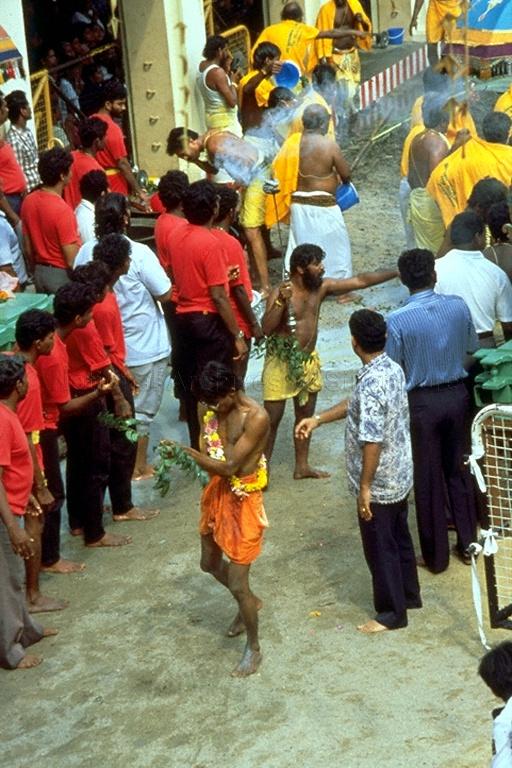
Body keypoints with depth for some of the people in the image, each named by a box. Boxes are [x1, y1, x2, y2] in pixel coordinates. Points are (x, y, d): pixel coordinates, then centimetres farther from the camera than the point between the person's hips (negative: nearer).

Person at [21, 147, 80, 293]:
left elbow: (28, 249, 8)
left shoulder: (29, 201, -1)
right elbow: (72, 261, -22)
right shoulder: (62, 210, -23)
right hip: (62, 276, -7)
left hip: (40, 274, 7)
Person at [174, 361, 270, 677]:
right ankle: (251, 602, 53)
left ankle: (254, 648, 22)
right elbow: (206, 453, -2)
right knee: (210, 563, 26)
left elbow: (229, 466, -27)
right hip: (217, 493, 8)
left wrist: (185, 451, -28)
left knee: (237, 585, 0)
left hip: (243, 501, -8)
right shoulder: (212, 408, -5)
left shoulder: (256, 417, -27)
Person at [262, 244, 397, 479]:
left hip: (308, 361, 7)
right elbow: (266, 329, -28)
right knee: (272, 418, -1)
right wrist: (281, 302, -39)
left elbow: (360, 280, 0)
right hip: (281, 362, -7)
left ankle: (301, 466, 29)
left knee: (306, 415, 16)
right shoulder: (280, 293, -19)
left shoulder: (322, 287, -2)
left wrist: (397, 272, -1)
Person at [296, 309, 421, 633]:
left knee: (380, 547, 7)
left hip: (379, 483, -9)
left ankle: (392, 613, 19)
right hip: (399, 476, 9)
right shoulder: (393, 368, 0)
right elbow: (355, 405, 14)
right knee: (399, 536, 24)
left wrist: (364, 488, -20)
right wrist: (317, 420, 15)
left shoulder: (371, 384, -30)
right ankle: (409, 594, 40)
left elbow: (372, 442, -28)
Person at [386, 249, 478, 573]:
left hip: (422, 401, -3)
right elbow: (471, 349, 6)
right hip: (457, 394, 4)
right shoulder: (458, 306, -8)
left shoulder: (398, 320, -19)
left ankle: (436, 556, 19)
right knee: (459, 470, 19)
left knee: (428, 479, 9)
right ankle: (468, 544, 29)